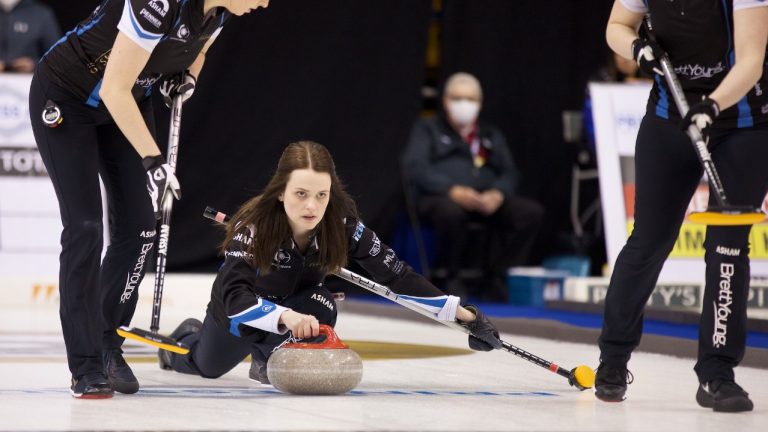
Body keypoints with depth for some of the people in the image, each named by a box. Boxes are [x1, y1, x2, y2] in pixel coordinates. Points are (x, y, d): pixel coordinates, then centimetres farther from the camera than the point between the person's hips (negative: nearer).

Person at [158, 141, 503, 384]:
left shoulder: (343, 225, -31)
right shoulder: (254, 226, -39)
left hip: (299, 299, 1)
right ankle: (187, 338, 53)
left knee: (323, 308, -31)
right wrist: (285, 316, -67)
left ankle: (267, 359, -1)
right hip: (244, 301, -1)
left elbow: (396, 274, -27)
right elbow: (234, 296, -49)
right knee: (207, 366, 15)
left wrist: (463, 313, -33)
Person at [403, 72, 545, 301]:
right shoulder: (427, 129, 16)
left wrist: (497, 194, -11)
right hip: (441, 198, -4)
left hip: (489, 201, 4)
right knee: (451, 211, -41)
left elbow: (509, 173, 15)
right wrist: (452, 190, -19)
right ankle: (451, 278, -20)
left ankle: (500, 275, -16)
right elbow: (415, 168, -1)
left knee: (532, 211, -24)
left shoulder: (491, 135, 28)